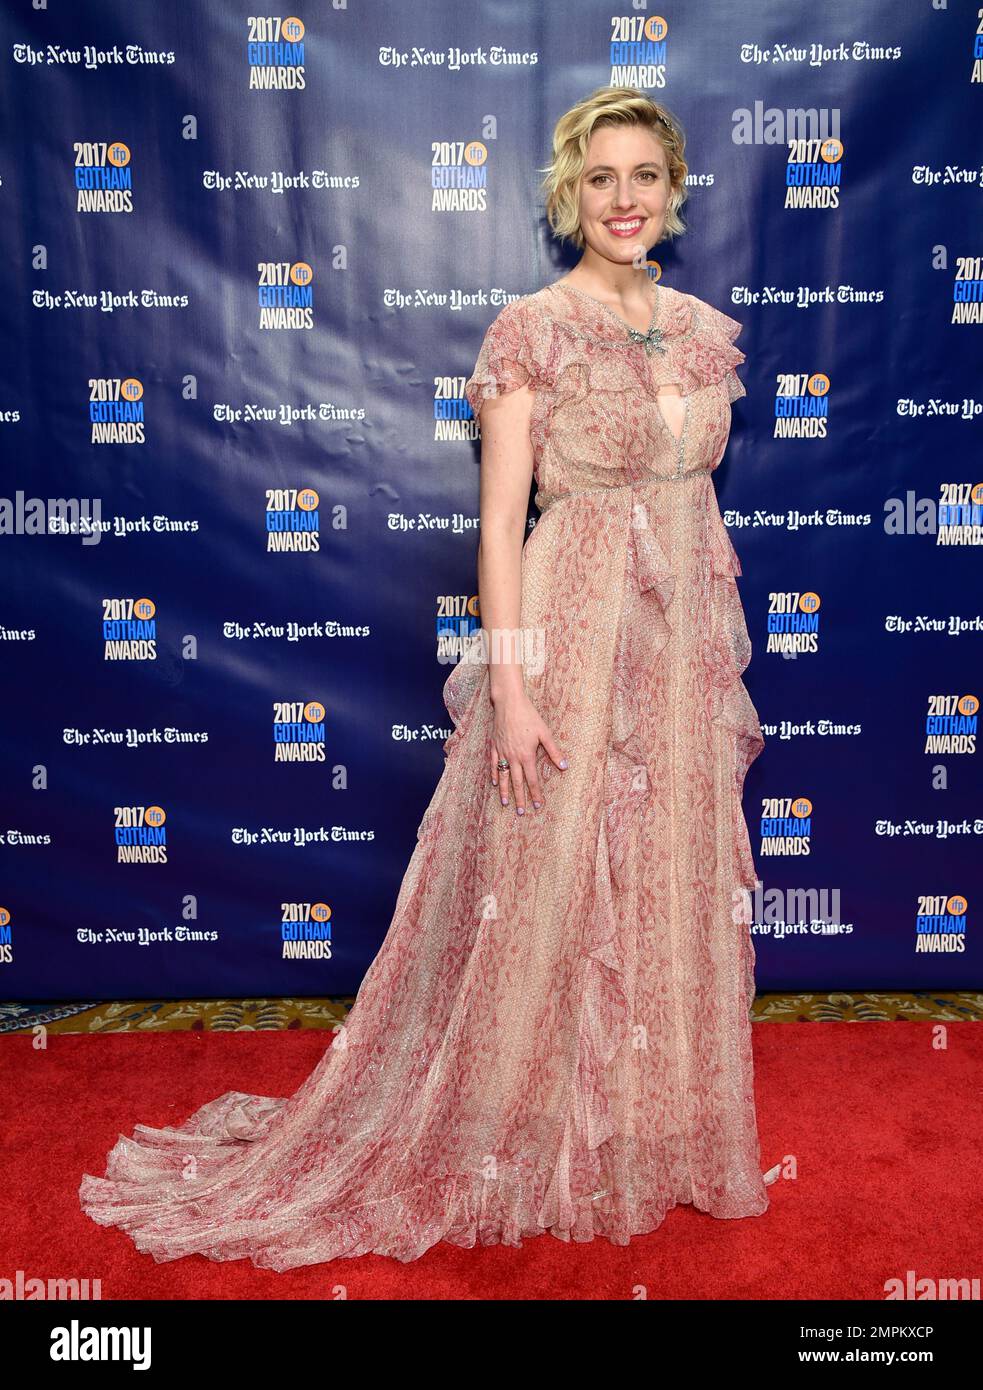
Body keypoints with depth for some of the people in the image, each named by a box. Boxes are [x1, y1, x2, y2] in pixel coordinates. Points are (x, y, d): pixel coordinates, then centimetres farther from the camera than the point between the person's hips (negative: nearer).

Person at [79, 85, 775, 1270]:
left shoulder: (706, 331, 12)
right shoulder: (530, 329, -5)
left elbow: (701, 502, 16)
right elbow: (500, 520, -10)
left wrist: (727, 658, 14)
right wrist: (510, 686, -17)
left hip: (687, 643, 6)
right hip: (571, 635, -6)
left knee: (676, 891, 14)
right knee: (550, 890, 4)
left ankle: (663, 1135, 36)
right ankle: (535, 1151, 27)